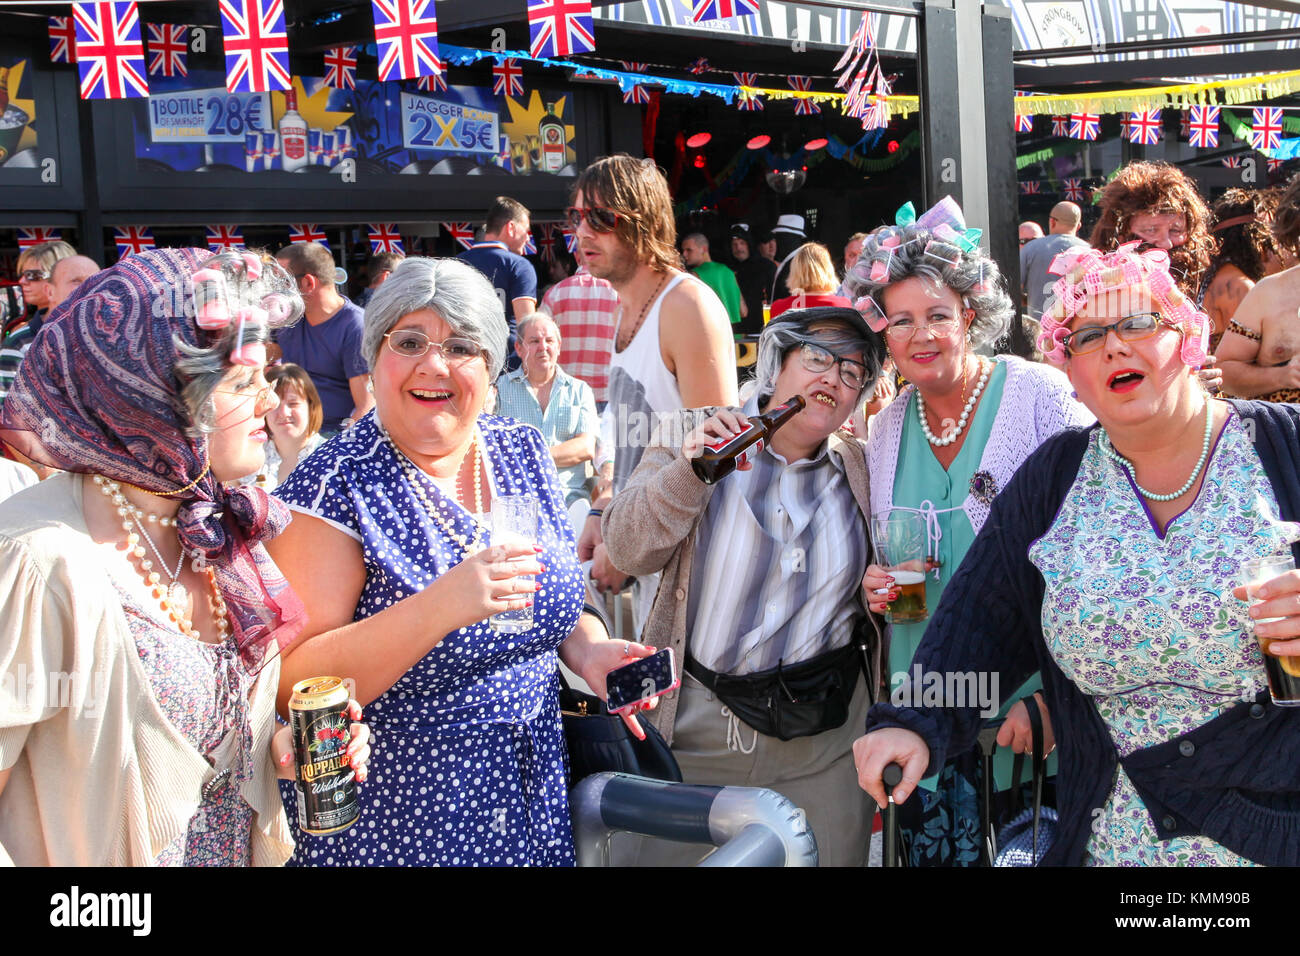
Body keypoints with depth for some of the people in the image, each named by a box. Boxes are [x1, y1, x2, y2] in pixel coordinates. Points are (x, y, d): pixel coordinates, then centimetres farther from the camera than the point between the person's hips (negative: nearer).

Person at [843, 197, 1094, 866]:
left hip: (1032, 703, -4)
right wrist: (876, 587, -4)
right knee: (938, 851, 6)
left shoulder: (1043, 396, -9)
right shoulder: (886, 431, 7)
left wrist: (1049, 695, -18)